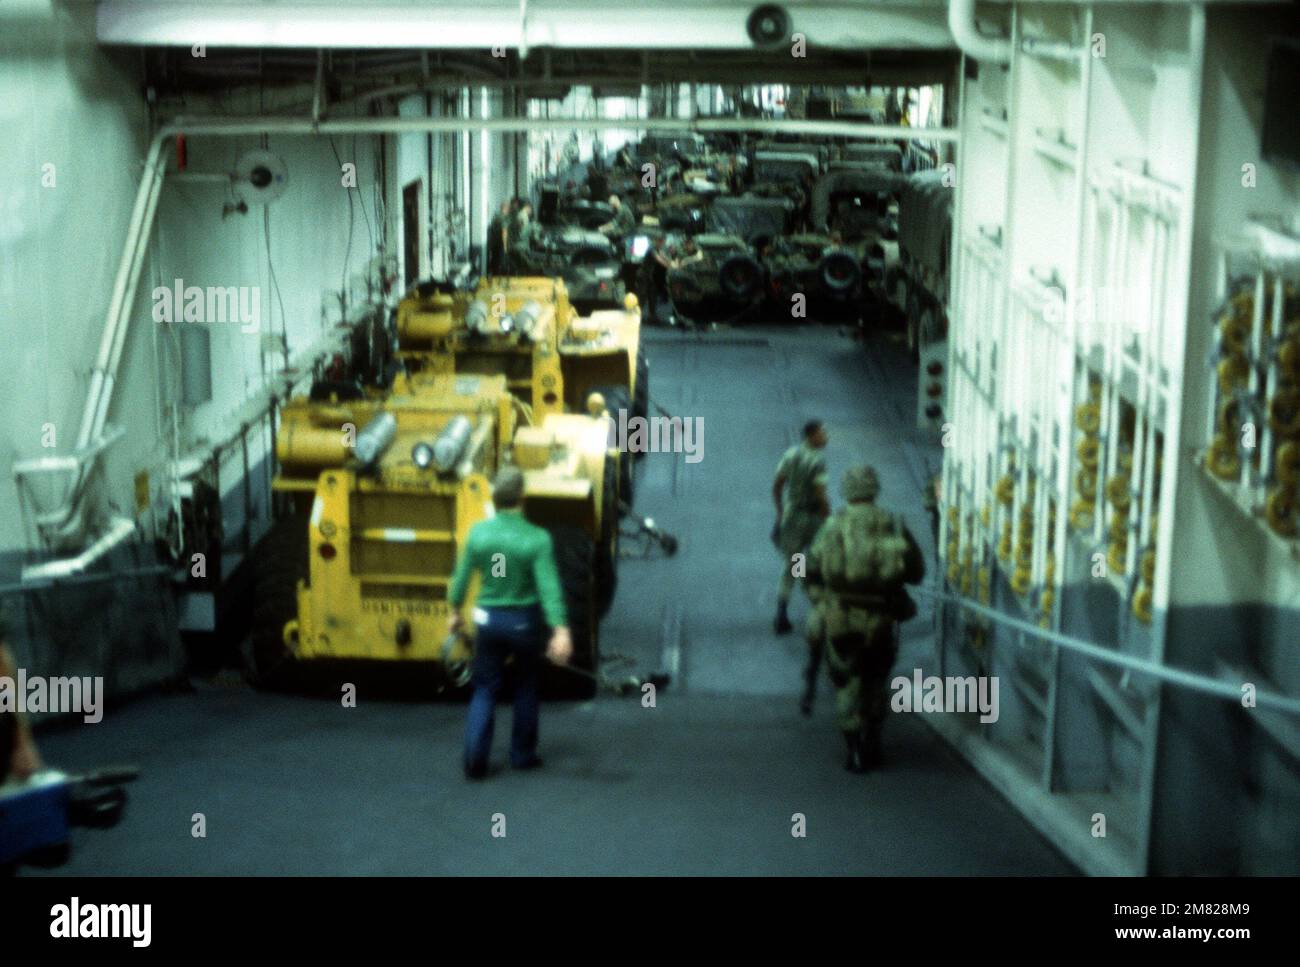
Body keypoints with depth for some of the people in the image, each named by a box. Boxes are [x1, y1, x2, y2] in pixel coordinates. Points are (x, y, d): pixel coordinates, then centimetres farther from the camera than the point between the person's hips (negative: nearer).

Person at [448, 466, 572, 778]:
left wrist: (455, 612, 17)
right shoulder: (537, 539, -18)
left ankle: (475, 759, 1)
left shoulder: (478, 533, -9)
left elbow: (461, 577, 1)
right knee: (526, 688, 19)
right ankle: (522, 754, 27)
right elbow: (549, 587, -25)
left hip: (488, 620, 2)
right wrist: (560, 630, -29)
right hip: (524, 621, -2)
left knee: (485, 690, 12)